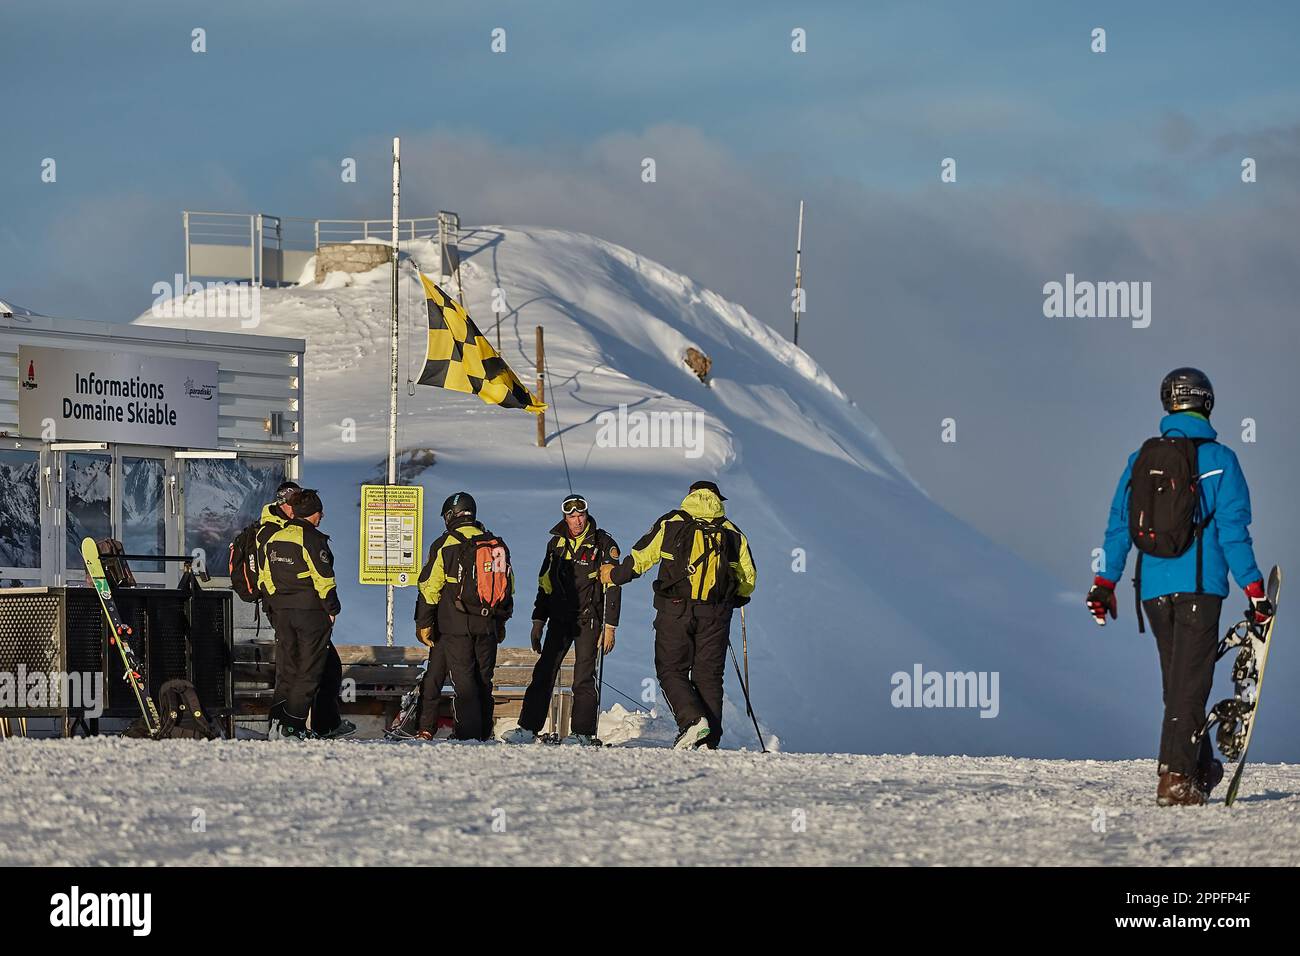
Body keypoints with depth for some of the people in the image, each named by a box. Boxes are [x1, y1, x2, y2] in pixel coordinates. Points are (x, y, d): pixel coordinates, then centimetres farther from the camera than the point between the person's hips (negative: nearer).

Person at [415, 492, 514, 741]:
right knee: (483, 680, 11)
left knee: (463, 679, -3)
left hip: (455, 626, -5)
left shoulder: (445, 545, -6)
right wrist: (501, 623, 25)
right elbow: (508, 588, 17)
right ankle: (484, 733, 13)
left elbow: (429, 587, -7)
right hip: (488, 625, 5)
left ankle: (468, 733, -9)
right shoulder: (497, 545, 10)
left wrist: (423, 622, -1)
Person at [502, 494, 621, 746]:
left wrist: (609, 627, -10)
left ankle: (583, 733, -2)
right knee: (544, 673, -2)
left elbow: (612, 587, -5)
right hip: (559, 619, 4)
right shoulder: (556, 543, 11)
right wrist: (538, 622, 13)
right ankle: (528, 729, -1)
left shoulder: (603, 544, -3)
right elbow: (544, 585, 17)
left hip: (588, 620, -4)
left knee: (583, 678, -6)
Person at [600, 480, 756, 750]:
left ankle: (691, 719, -19)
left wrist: (615, 575, 21)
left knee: (671, 670, 5)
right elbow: (748, 579, 14)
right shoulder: (733, 534, 9)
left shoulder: (669, 524, 3)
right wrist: (731, 599, 34)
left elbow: (639, 558, 3)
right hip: (715, 616, 2)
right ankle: (709, 742, 2)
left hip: (675, 611, -2)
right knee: (709, 675, 7)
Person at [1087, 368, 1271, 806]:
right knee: (1189, 682, -5)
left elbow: (1118, 527, 8)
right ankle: (1176, 776, -14)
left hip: (1153, 589, 4)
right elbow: (1232, 530, -7)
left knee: (1177, 681, 15)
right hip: (1200, 586, -4)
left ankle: (1201, 770, 24)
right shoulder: (1219, 460, -3)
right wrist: (1254, 589, -4)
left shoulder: (1140, 460, 9)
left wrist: (1104, 583, 12)